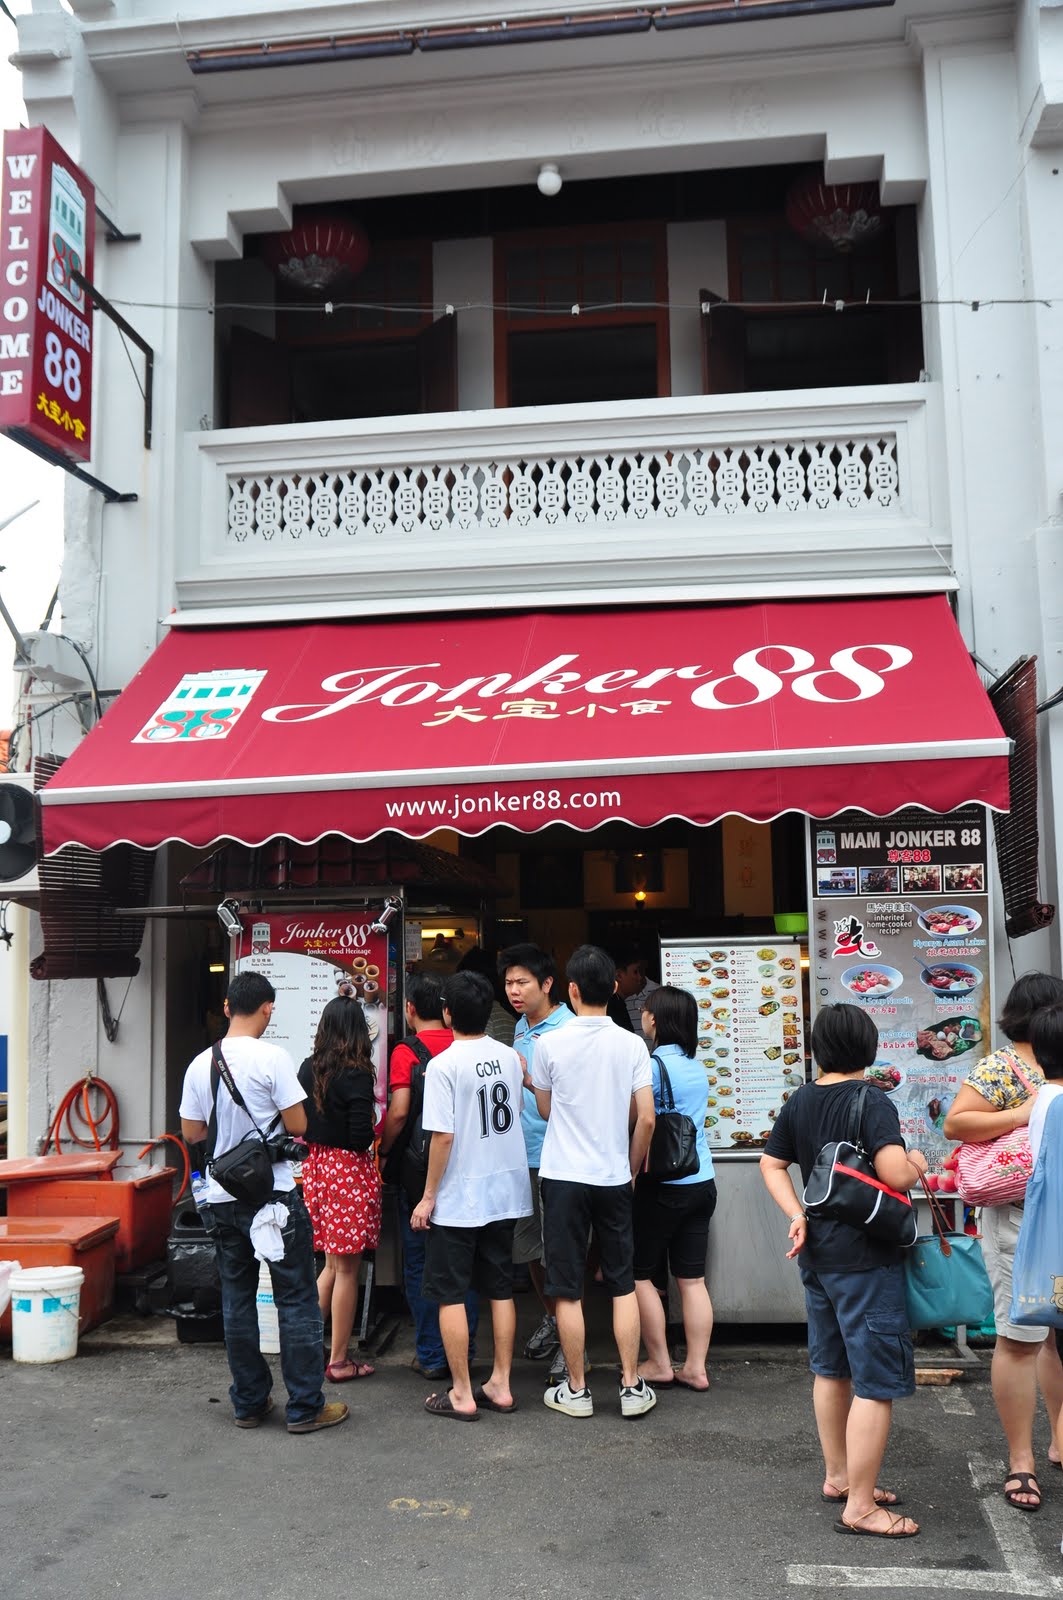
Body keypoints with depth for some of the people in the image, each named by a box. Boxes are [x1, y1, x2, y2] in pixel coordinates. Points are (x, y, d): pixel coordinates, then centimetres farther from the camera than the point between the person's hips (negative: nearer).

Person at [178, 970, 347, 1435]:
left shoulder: (200, 1064, 2)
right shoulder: (272, 1057, -14)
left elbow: (191, 1131, 9)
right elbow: (297, 1125, -13)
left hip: (221, 1199, 5)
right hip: (272, 1193, -5)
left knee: (237, 1300, 14)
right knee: (295, 1299, 3)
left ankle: (249, 1403, 21)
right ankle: (305, 1406, 7)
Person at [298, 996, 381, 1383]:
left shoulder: (308, 1069, 2)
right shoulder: (356, 1075, -16)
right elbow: (362, 1136, -19)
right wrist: (372, 1128, 1)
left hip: (314, 1165, 6)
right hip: (349, 1168, -6)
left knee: (333, 1263, 19)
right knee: (347, 1268, 4)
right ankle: (339, 1362, 13)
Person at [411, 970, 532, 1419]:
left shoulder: (443, 1065, -17)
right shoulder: (510, 1057, 2)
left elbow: (443, 1136, -18)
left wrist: (428, 1197, -10)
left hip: (458, 1198, -6)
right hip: (505, 1192, 6)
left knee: (450, 1295, 5)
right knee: (500, 1289, 14)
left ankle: (461, 1394, 10)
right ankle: (500, 1386, 20)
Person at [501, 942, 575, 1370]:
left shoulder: (568, 1030, -14)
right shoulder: (520, 1028, 12)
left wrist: (528, 1078, -24)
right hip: (523, 1155, 8)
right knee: (528, 1247, 17)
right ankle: (551, 1320, 35)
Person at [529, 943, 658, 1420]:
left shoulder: (550, 1045, -9)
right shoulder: (632, 1045, -4)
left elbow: (546, 1110, 5)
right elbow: (646, 1118, -4)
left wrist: (530, 1079, 25)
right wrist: (632, 1170, 10)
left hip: (564, 1178, -2)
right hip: (614, 1178, 2)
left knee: (569, 1290, 7)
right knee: (623, 1285, 12)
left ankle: (576, 1389, 15)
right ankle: (632, 1386, 15)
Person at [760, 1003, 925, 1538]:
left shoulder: (799, 1102, 6)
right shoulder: (872, 1101, -16)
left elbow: (771, 1163, 11)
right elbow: (895, 1173, -27)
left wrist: (796, 1215, 5)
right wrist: (917, 1165, -6)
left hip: (816, 1253, 8)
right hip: (865, 1258, -8)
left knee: (831, 1369, 20)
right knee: (876, 1384, 0)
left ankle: (837, 1476, 34)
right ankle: (860, 1506, 4)